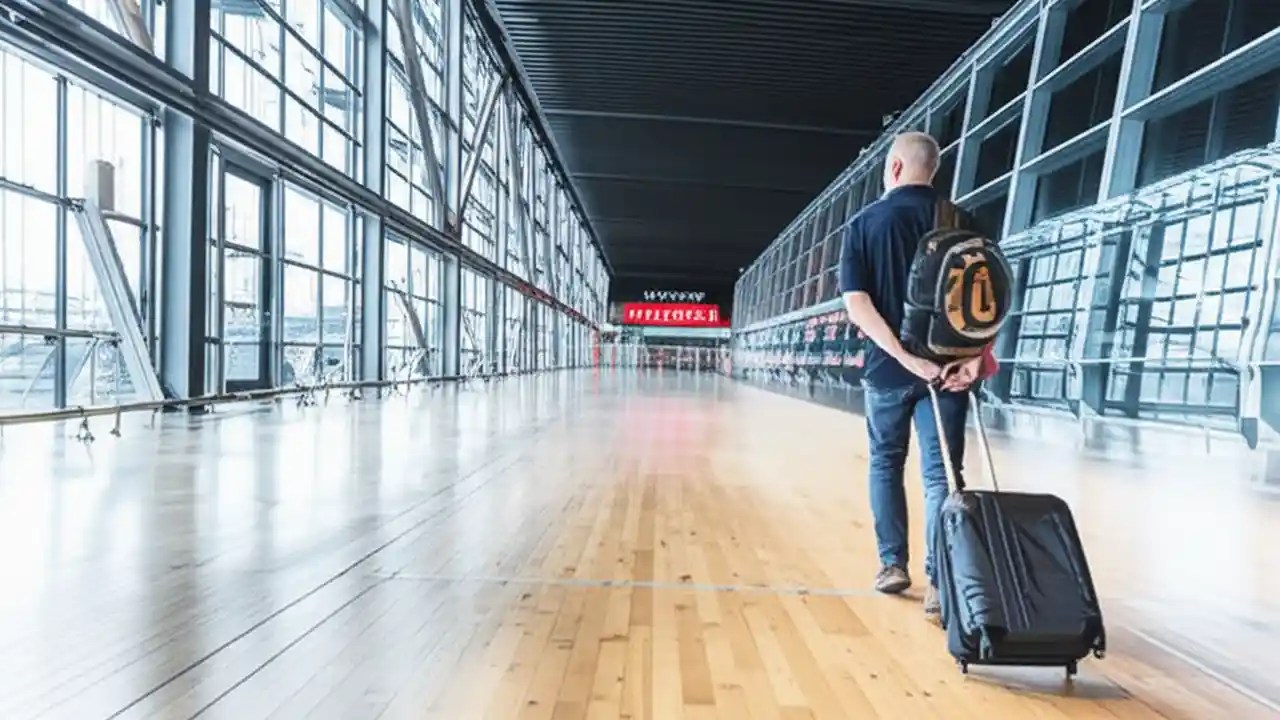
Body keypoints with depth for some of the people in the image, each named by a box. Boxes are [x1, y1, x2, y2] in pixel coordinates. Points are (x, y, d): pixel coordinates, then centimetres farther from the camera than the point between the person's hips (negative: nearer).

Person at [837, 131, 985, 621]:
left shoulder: (865, 223, 0)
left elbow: (857, 304, -11)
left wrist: (906, 357, -16)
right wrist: (976, 356, -14)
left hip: (887, 366, 0)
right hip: (948, 367, 1)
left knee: (886, 464, 17)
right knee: (942, 474, 3)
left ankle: (893, 564, 20)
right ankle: (940, 582, -2)